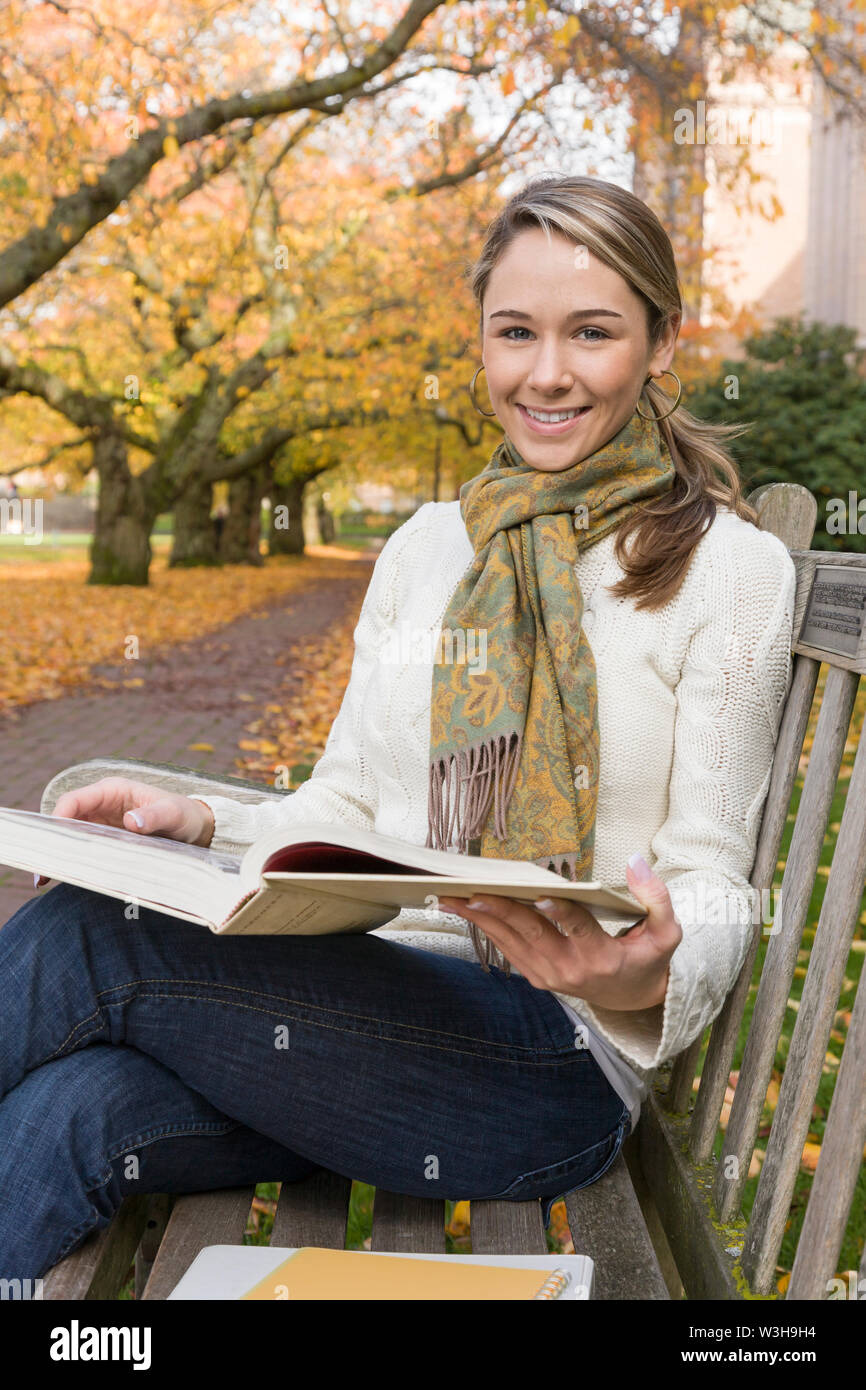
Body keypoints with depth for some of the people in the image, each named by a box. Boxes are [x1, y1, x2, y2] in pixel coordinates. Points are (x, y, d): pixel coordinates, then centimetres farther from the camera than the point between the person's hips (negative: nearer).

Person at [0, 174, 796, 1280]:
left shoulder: (731, 566, -2)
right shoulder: (426, 546, 13)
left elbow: (711, 882, -4)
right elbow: (348, 803, 13)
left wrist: (651, 978, -28)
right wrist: (199, 824, -6)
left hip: (557, 1056, -4)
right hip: (369, 1003, 4)